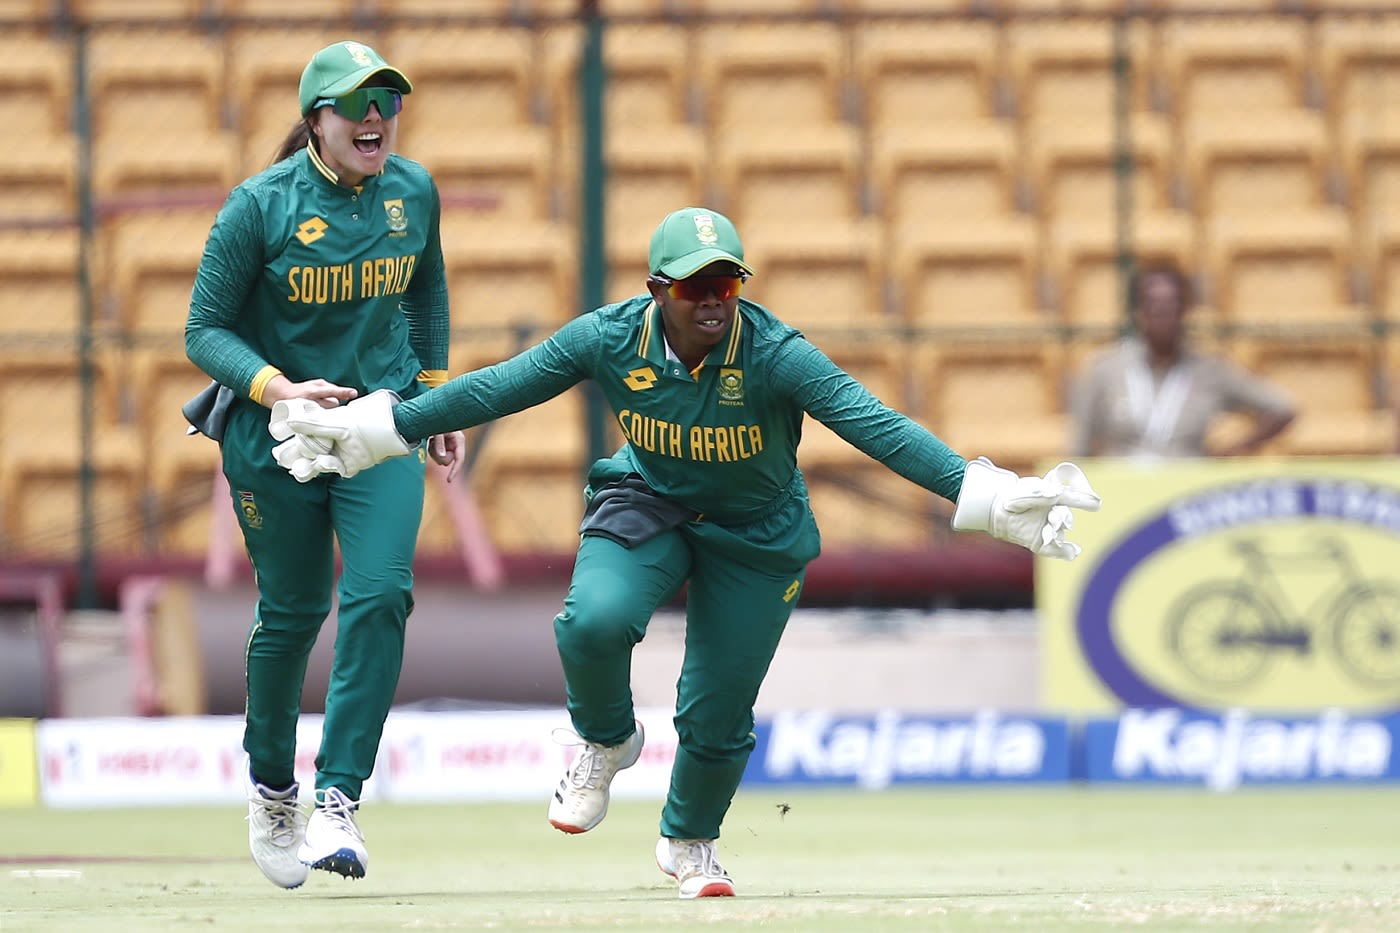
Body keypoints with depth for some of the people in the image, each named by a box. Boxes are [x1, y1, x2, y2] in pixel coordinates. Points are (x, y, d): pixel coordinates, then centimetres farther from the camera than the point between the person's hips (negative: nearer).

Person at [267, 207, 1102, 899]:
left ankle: (690, 842, 33)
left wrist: (985, 495, -47)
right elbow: (494, 391, -12)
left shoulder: (775, 355, -29)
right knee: (594, 622, -28)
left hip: (755, 536, -1)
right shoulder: (611, 339, -21)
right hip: (648, 504, 1)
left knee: (717, 714, 0)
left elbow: (877, 426, -36)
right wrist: (373, 431, -11)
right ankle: (606, 744, 7)